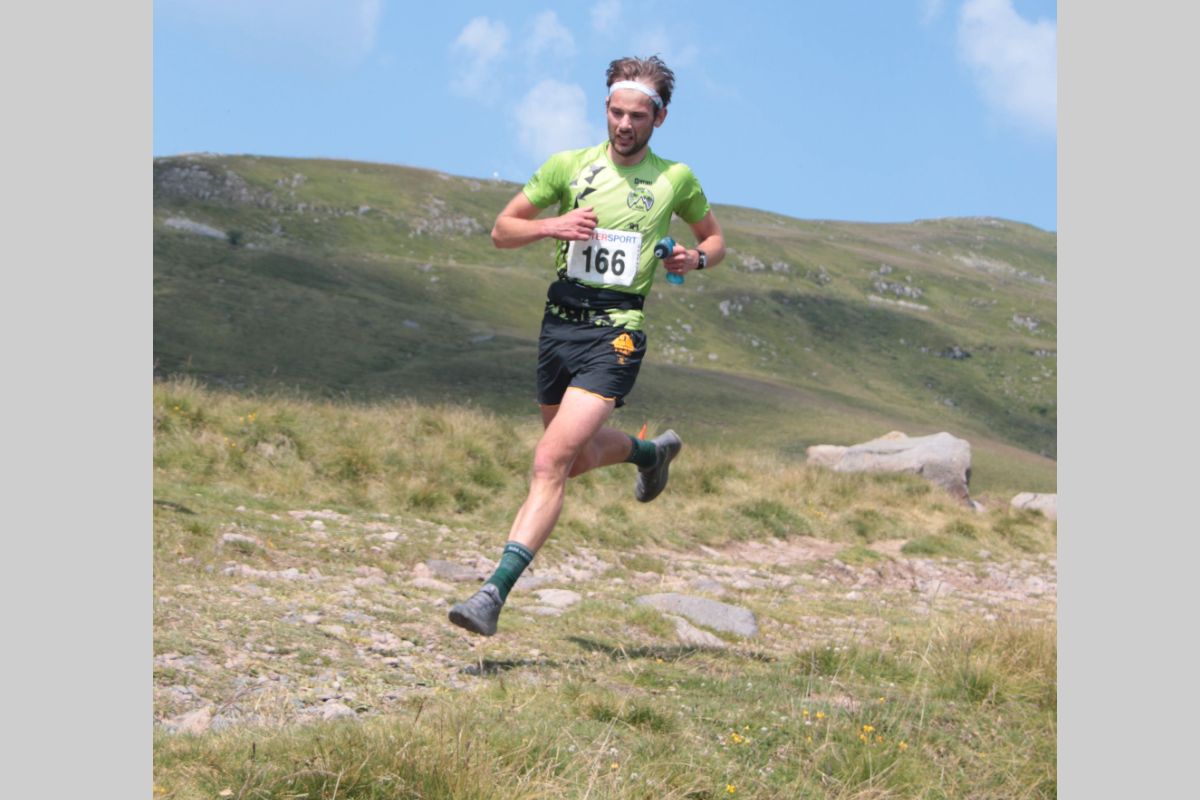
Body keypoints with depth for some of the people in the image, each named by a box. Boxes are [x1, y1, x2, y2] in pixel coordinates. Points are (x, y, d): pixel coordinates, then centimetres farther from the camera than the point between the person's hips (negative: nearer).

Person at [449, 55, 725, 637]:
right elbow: (501, 230, 9)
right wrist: (552, 226, -11)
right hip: (561, 320, 4)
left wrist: (696, 259, -3)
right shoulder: (568, 165, 6)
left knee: (552, 461, -18)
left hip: (617, 330, -4)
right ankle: (651, 451, 52)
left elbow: (714, 239, 21)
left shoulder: (676, 179, 4)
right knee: (578, 455, 20)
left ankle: (495, 592, -20)